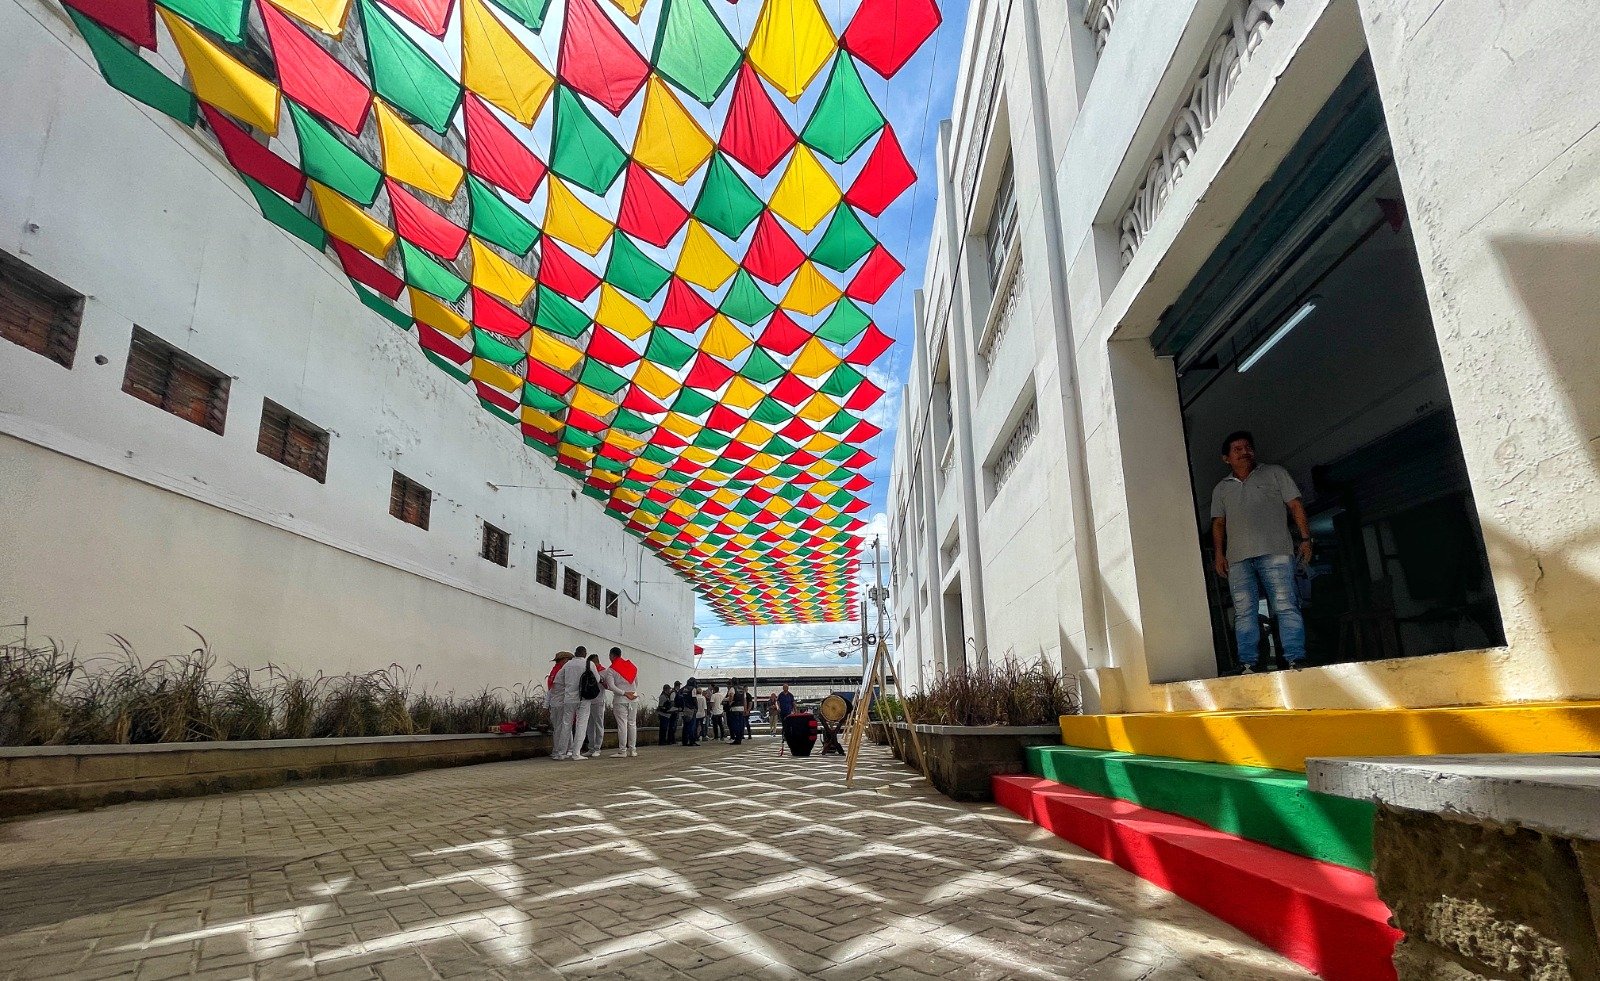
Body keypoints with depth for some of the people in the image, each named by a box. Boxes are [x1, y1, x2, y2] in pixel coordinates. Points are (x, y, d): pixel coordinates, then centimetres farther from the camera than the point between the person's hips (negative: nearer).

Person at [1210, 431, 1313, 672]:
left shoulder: (1274, 473, 17)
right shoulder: (1221, 489, 23)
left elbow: (1295, 506, 11)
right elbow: (1218, 523, 19)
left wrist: (1305, 539, 0)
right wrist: (1219, 554, 6)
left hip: (1275, 552, -2)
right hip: (1238, 558, 2)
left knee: (1285, 606, -11)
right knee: (1244, 611, -5)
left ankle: (1296, 660, -12)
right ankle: (1248, 663, -7)